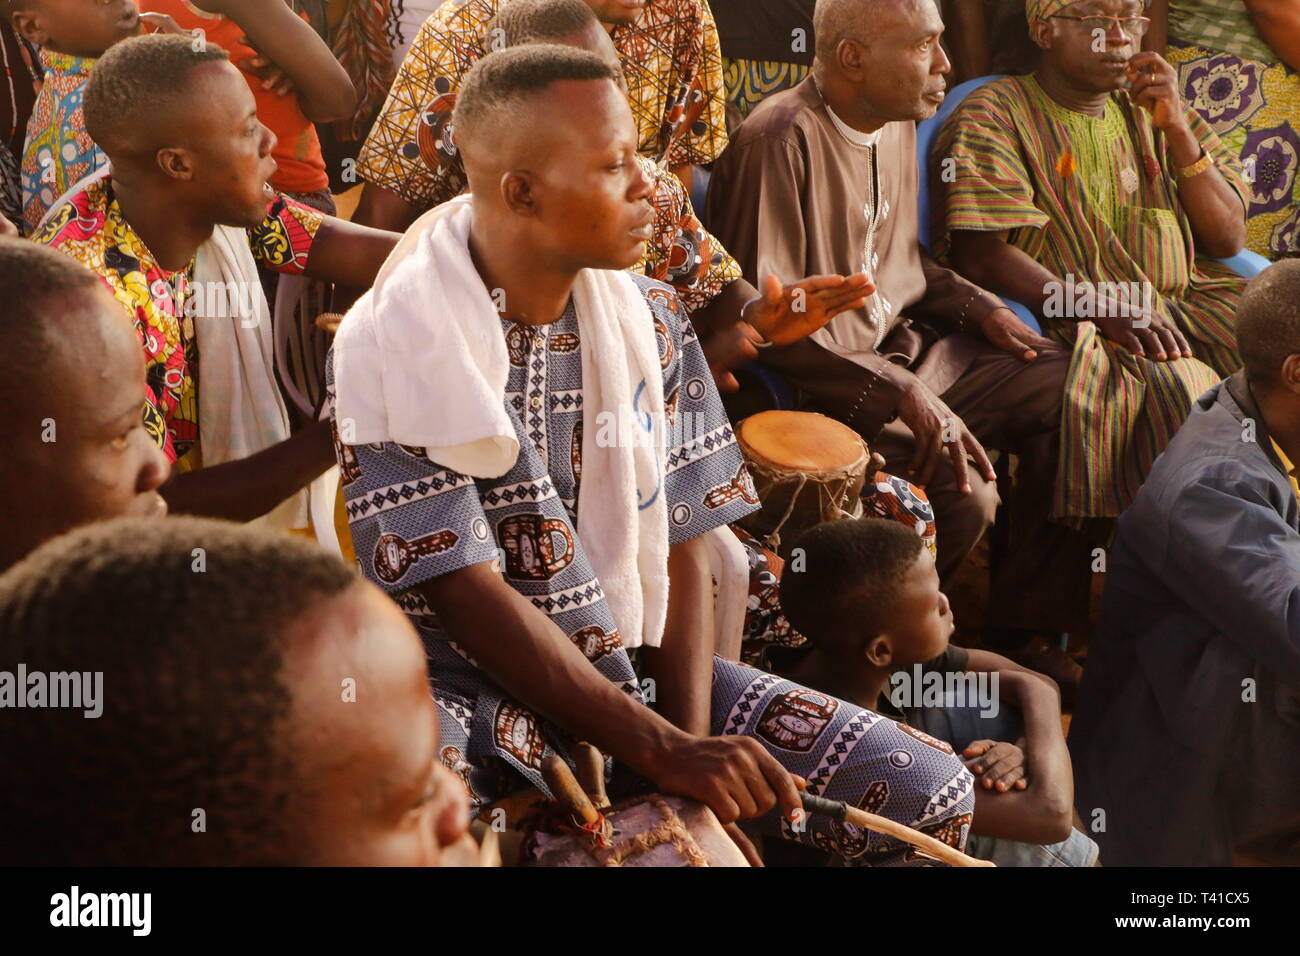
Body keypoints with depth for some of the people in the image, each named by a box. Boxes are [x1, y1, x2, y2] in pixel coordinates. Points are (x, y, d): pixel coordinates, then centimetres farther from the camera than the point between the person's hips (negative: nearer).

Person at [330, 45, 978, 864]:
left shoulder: (650, 320, 2)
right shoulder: (395, 342, -14)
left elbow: (681, 547, 1)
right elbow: (465, 593, -18)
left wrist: (694, 744, -14)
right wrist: (663, 751, -23)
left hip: (635, 671, 5)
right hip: (468, 688, -5)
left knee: (928, 793, -6)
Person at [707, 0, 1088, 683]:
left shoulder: (896, 126, 10)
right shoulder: (782, 140, -20)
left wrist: (978, 308, 9)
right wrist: (900, 394, -27)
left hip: (906, 349, 10)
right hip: (825, 387, -9)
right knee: (959, 493, -29)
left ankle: (1024, 628, 8)